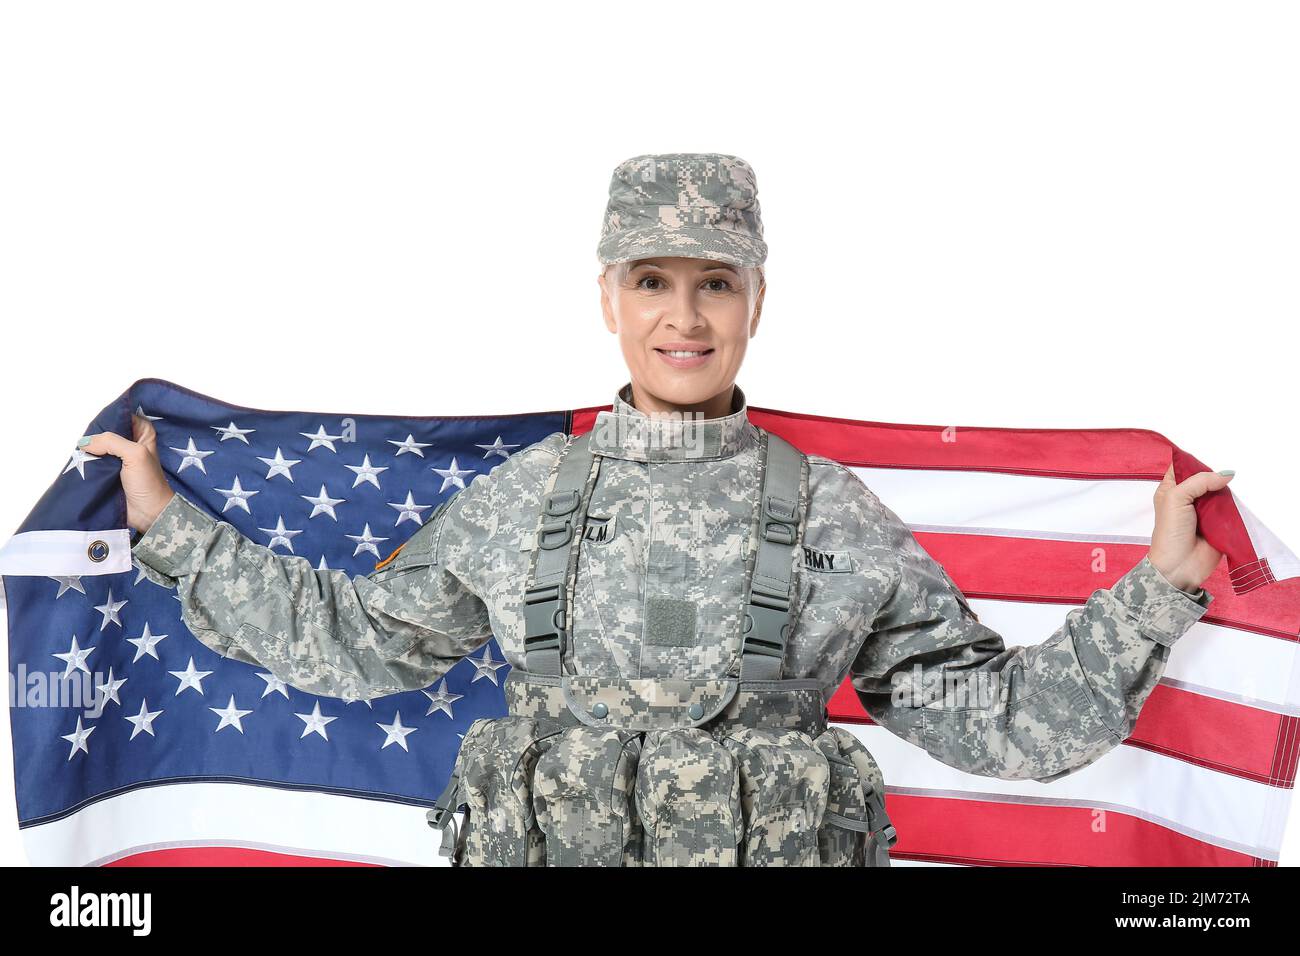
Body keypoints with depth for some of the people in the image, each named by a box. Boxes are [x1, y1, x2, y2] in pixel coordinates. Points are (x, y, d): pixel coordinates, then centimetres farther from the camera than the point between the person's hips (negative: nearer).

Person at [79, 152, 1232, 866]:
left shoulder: (833, 512, -2)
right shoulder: (523, 495, 1)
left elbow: (999, 718, 1)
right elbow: (354, 638, 10)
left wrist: (1158, 587, -5)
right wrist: (172, 530, 11)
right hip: (540, 841, 1)